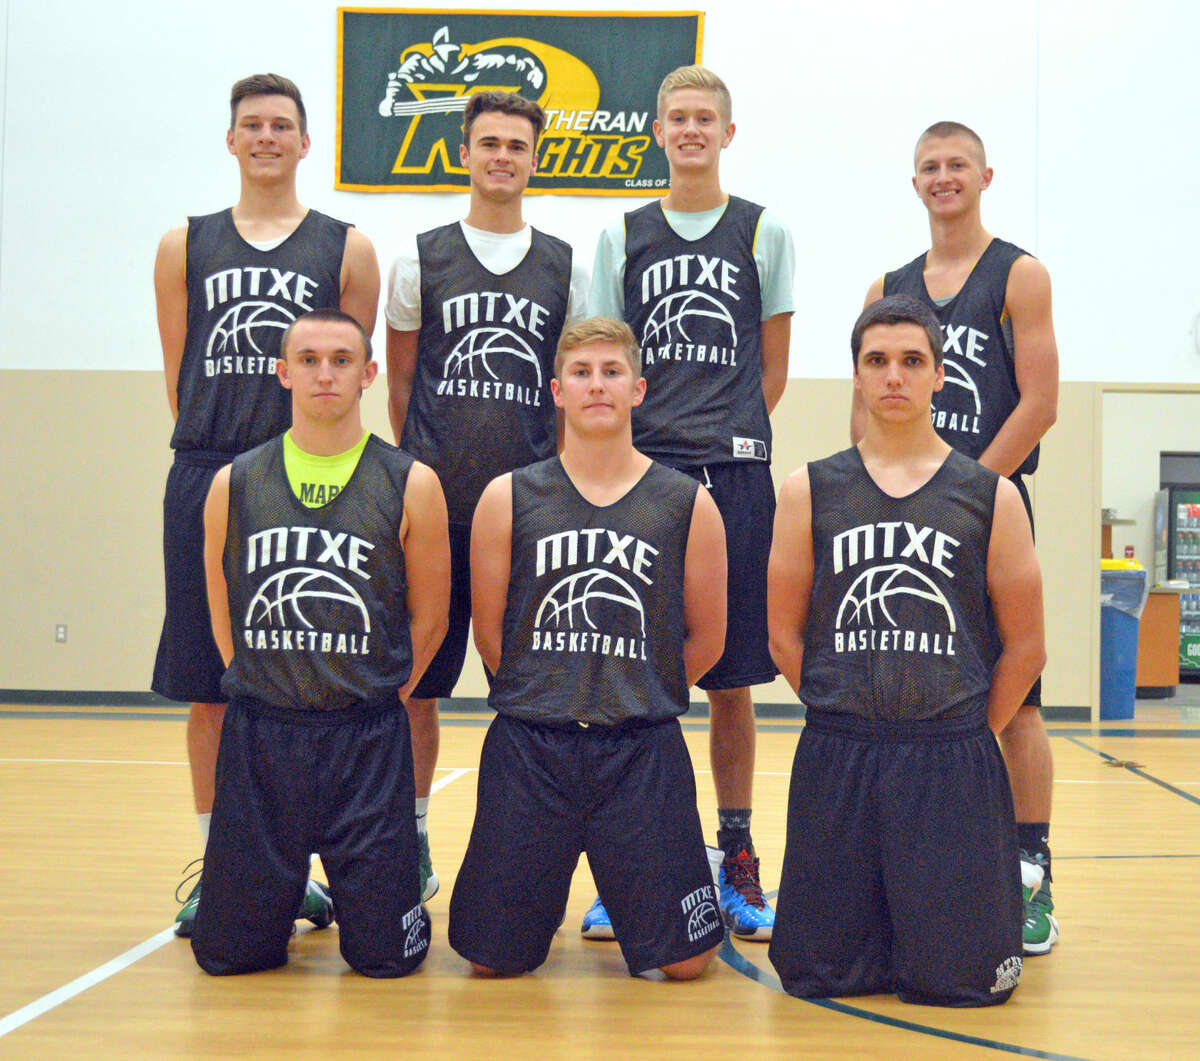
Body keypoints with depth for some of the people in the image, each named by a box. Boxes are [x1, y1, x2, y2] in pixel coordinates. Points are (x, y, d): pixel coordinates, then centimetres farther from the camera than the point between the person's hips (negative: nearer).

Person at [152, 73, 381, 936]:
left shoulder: (346, 249, 8)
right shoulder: (185, 247, 12)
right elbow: (178, 372, 12)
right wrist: (217, 451, 6)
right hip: (205, 480, 2)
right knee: (207, 684, 5)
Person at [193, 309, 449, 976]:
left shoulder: (411, 485, -1)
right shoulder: (235, 485, 4)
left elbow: (429, 619, 5)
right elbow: (224, 617, 12)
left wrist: (373, 702, 5)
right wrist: (272, 694, 8)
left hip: (369, 739, -1)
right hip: (258, 736, 2)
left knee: (385, 954, 0)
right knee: (227, 951, 5)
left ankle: (362, 890, 34)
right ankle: (289, 888, 37)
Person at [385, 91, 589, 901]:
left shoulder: (564, 269, 10)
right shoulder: (421, 259, 8)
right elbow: (400, 382, 12)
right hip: (434, 501, 0)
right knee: (416, 678, 3)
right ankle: (413, 839, 17)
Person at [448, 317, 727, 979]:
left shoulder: (687, 504, 1)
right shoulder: (509, 498, 1)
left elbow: (706, 639, 8)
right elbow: (489, 632, 6)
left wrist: (636, 698, 10)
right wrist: (542, 698, 7)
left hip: (643, 749, 0)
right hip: (528, 748, 0)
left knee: (683, 960, 2)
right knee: (492, 958, 5)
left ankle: (631, 881, 33)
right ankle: (544, 886, 36)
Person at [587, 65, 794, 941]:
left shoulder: (765, 233, 9)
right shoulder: (623, 237, 12)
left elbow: (773, 368, 10)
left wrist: (729, 437, 2)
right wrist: (632, 444, -1)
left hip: (735, 474, 0)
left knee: (733, 678, 3)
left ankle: (737, 862, 15)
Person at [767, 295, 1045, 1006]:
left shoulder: (991, 496, 3)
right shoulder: (809, 492, 5)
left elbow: (1025, 648, 7)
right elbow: (785, 634, 8)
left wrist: (966, 734, 7)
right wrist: (846, 712, 6)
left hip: (954, 761, -1)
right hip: (835, 759, 1)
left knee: (957, 979, 0)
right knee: (816, 973, 6)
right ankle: (876, 921, 37)